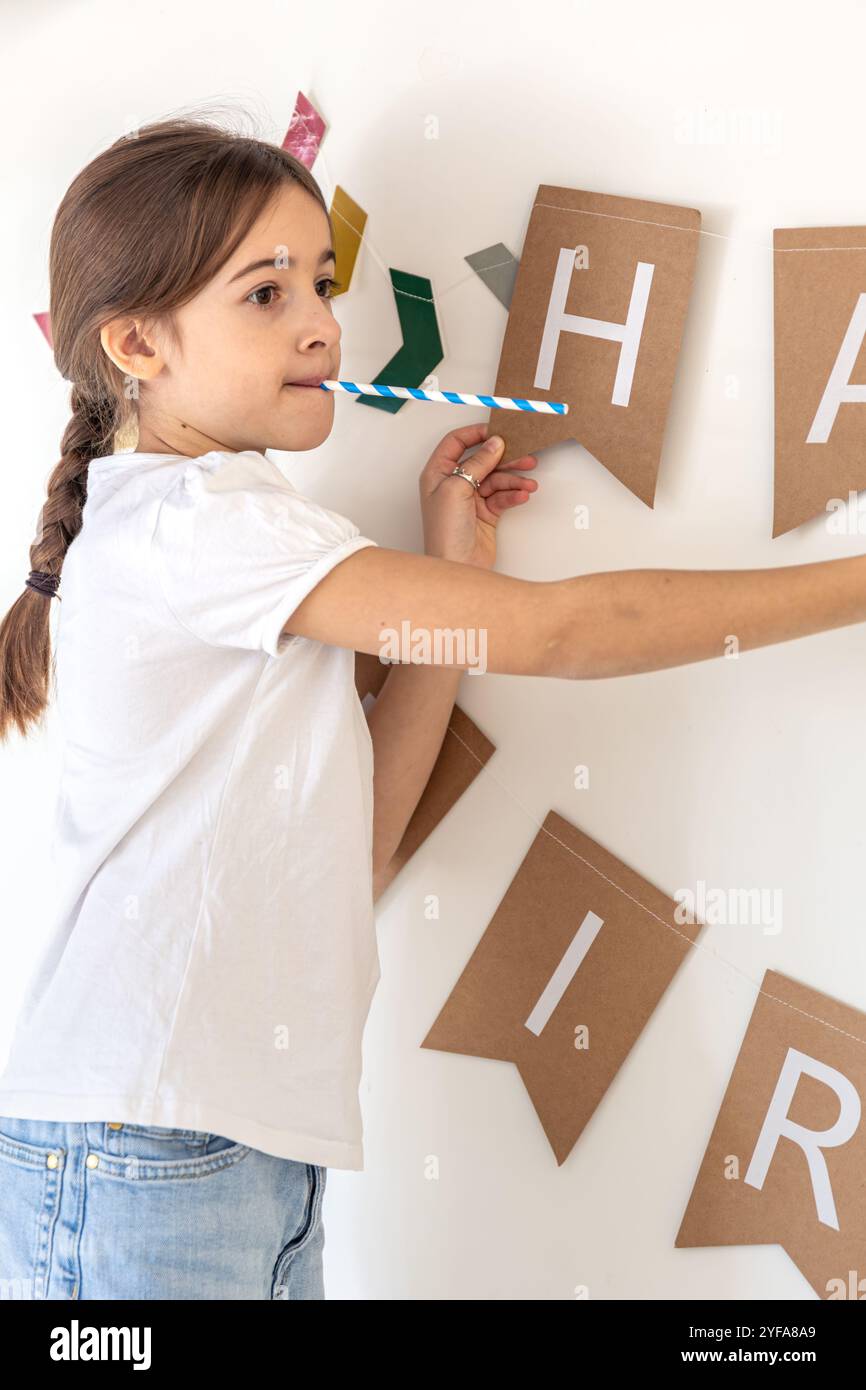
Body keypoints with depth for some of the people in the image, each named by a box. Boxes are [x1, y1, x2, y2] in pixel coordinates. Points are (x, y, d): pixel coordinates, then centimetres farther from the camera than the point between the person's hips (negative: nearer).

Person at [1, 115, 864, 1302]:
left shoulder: (191, 528, 16)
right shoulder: (192, 522, -13)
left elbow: (351, 845, 9)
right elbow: (558, 632, -16)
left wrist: (451, 576, 7)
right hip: (146, 1159, -9)